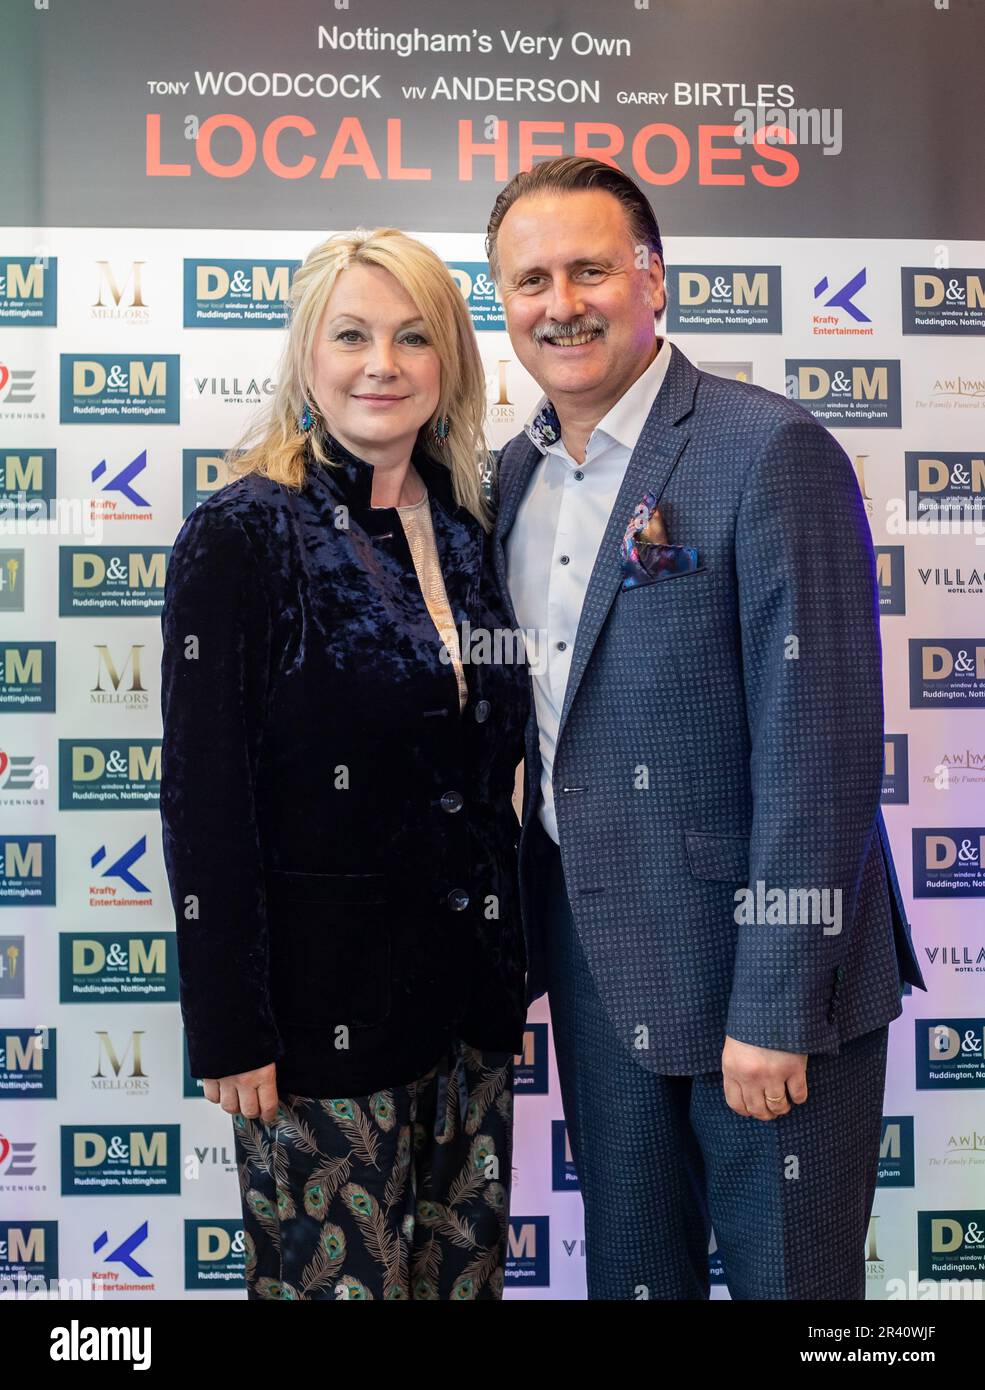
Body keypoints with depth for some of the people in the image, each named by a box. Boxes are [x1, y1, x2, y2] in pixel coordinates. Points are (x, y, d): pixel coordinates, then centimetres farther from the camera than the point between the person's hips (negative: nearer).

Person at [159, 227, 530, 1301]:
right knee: (339, 1280, 9)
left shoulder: (468, 533, 6)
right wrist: (229, 1031, -14)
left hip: (470, 979, 6)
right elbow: (202, 800, -13)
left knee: (466, 1268, 19)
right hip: (324, 997, -6)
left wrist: (512, 955, 12)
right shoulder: (239, 538, -12)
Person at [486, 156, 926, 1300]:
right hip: (596, 968, 7)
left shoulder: (773, 452, -15)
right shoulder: (517, 472, 7)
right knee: (629, 1267, 22)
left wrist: (776, 1008, -20)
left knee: (786, 1272, 12)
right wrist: (527, 933, 11)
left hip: (756, 973, -6)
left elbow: (818, 747, -19)